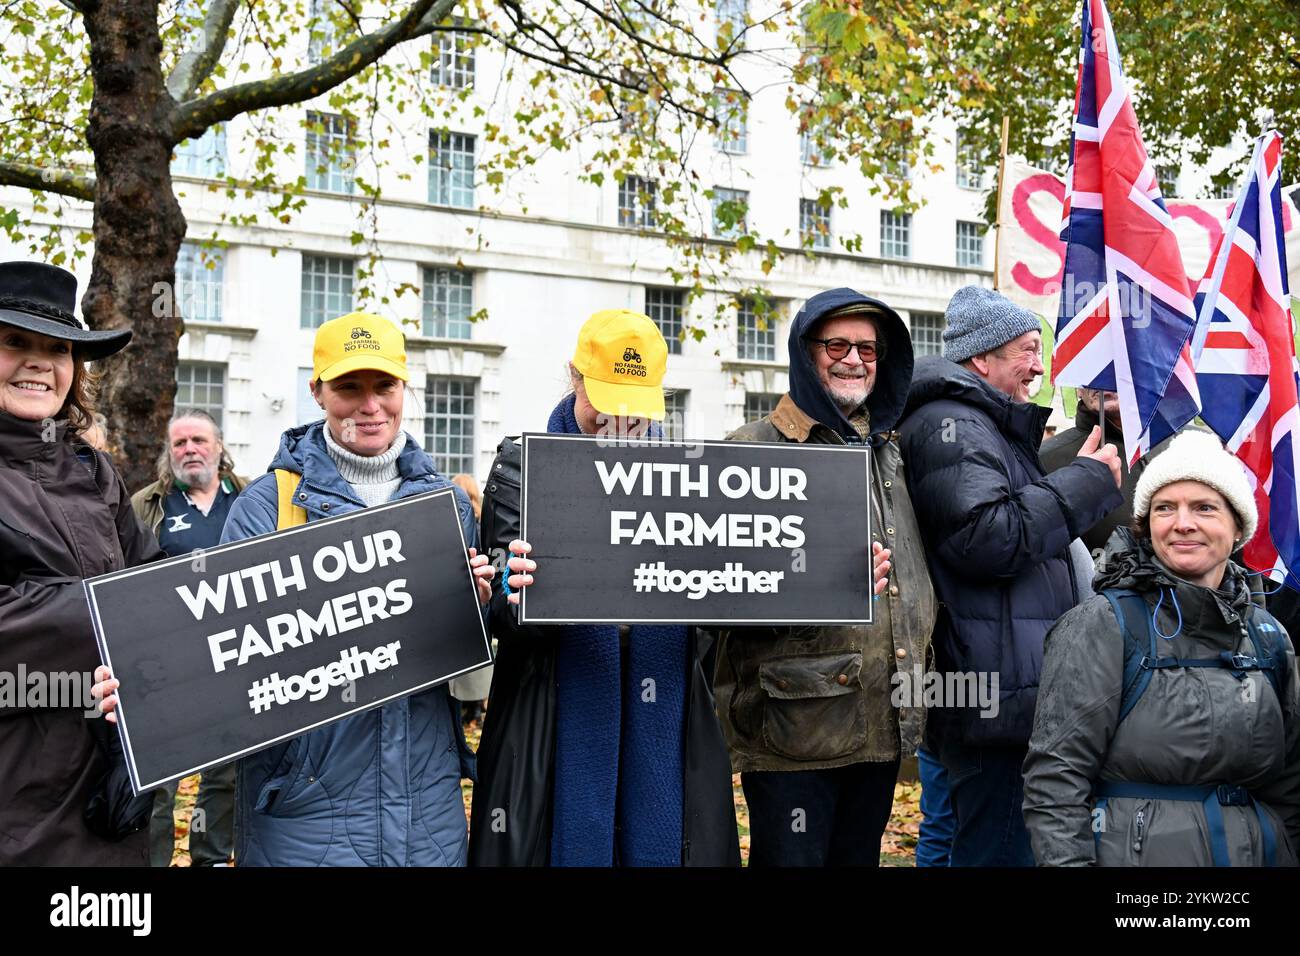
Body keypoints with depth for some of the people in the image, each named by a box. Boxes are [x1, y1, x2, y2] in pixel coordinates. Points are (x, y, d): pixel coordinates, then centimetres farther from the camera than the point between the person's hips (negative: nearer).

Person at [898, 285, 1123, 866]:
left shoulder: (987, 427, 25)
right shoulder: (949, 425, -11)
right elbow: (988, 539, -22)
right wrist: (1086, 481, -12)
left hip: (1017, 701, 11)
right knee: (1003, 852, -8)